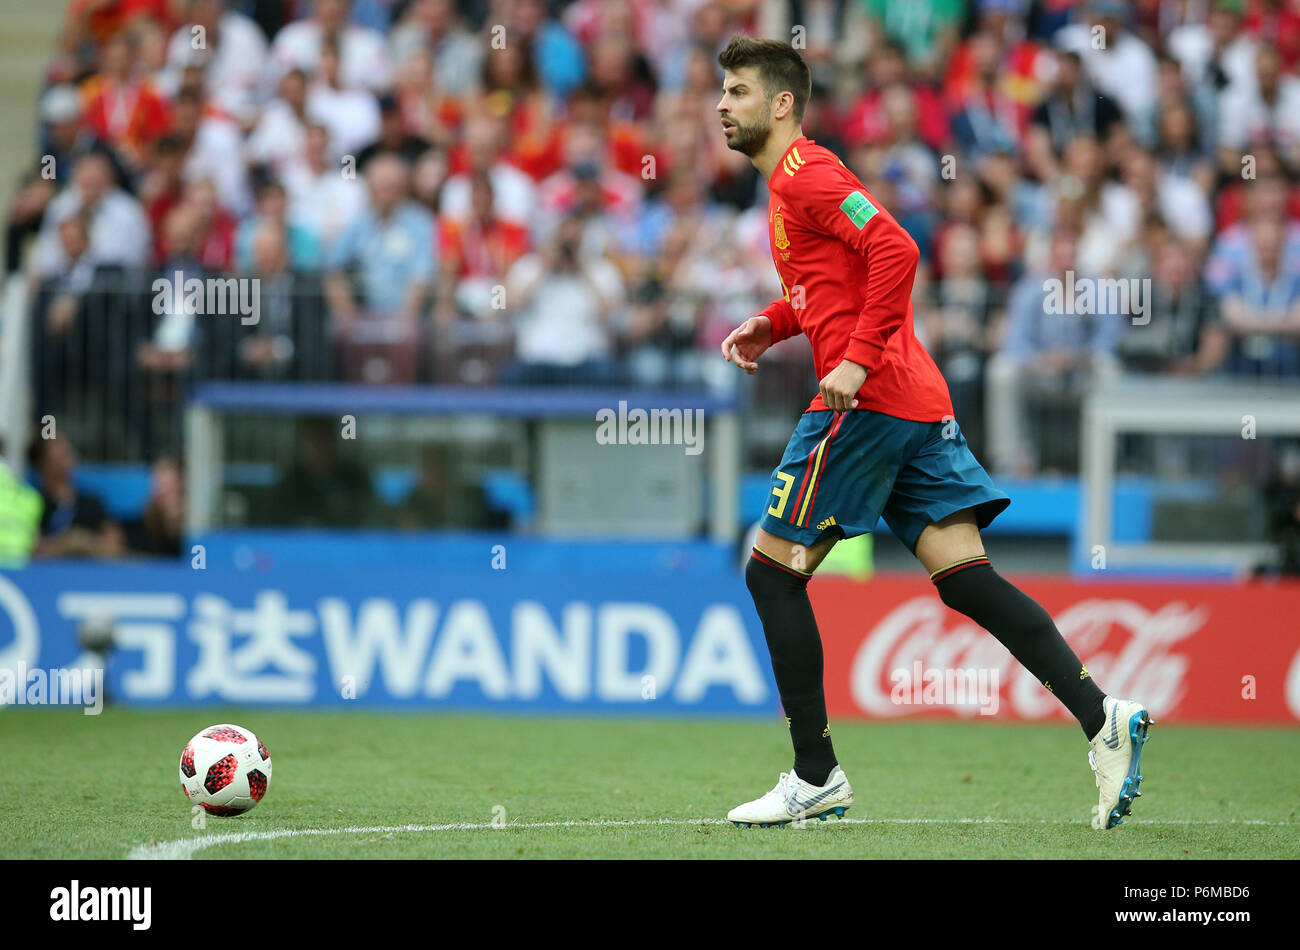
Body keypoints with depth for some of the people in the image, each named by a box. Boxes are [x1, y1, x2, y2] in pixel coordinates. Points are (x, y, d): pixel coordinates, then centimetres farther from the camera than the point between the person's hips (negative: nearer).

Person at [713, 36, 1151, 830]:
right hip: (920, 405, 10)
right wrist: (772, 325, 21)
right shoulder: (794, 180, 23)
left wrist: (857, 358, -23)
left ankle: (816, 778, 1)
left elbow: (895, 250, -20)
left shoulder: (804, 174, -7)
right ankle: (1101, 718, -13)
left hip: (866, 401, -10)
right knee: (965, 578, 1)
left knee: (773, 572, -1)